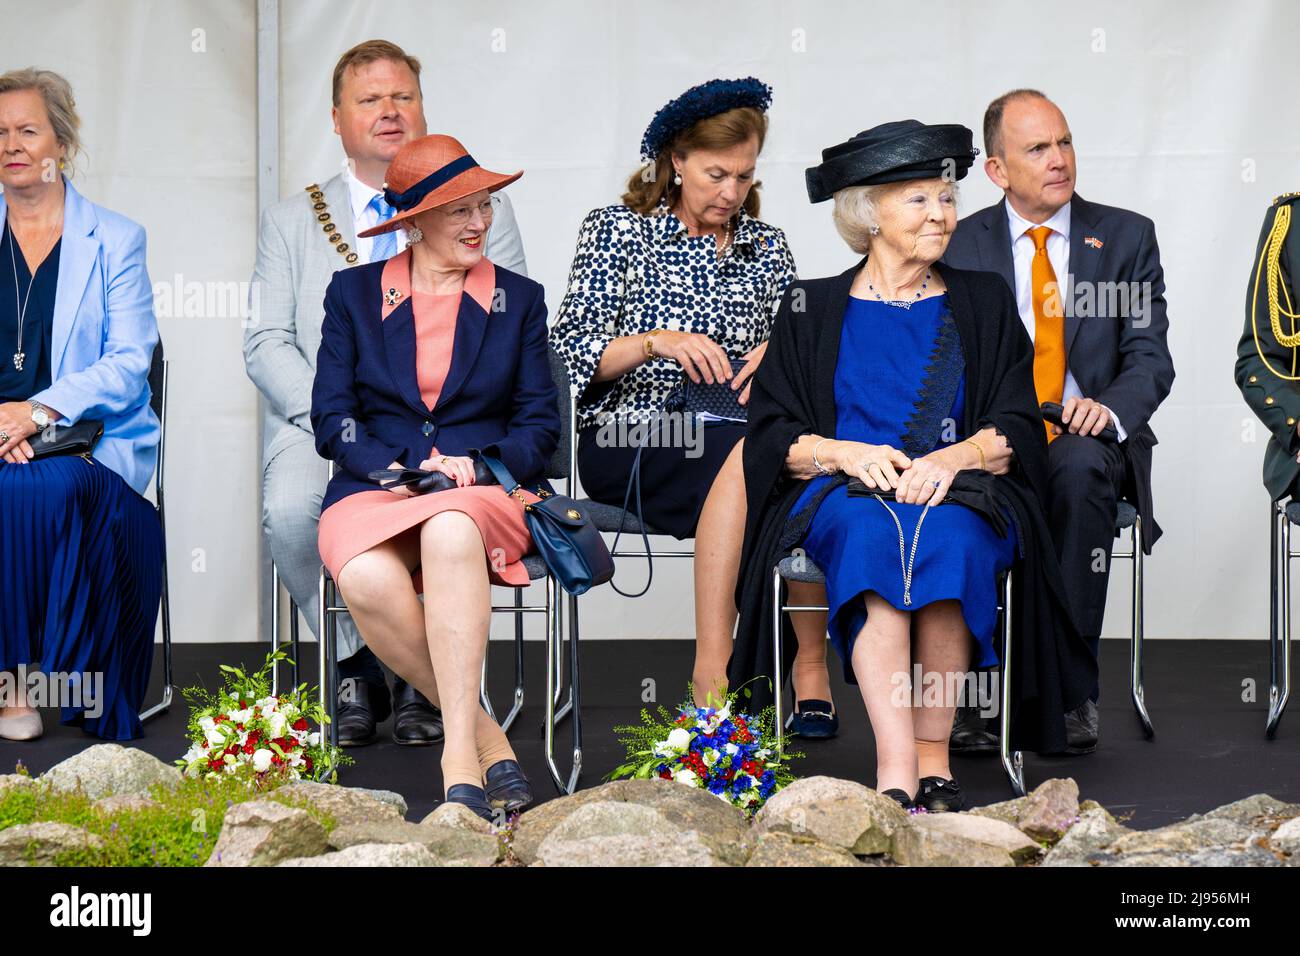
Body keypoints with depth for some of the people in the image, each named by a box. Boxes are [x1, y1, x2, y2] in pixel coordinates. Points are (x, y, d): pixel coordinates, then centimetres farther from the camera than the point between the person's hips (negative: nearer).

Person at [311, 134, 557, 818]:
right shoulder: (354, 294, 15)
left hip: (487, 489, -1)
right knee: (367, 578, -36)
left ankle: (459, 757, -43)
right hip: (373, 492, 1)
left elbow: (540, 425, 10)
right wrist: (398, 467, -11)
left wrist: (480, 464, -10)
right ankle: (484, 736, -23)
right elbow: (331, 416, 6)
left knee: (451, 531, -40)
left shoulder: (518, 299, 17)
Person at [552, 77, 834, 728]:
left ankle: (812, 664, -31)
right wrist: (655, 342, -16)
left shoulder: (767, 249, 20)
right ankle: (713, 672, -37)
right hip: (625, 438, -3)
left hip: (739, 436, 3)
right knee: (746, 450, -37)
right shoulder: (617, 231, 10)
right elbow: (570, 355, 1)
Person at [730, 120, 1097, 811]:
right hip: (842, 495, -1)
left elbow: (1019, 430, 7)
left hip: (956, 493, 1)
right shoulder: (813, 309, 14)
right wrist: (847, 454, -15)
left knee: (946, 537, -36)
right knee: (872, 533, -36)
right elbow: (772, 437, 5)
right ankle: (897, 774, -45)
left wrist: (955, 457, -15)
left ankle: (932, 759, -31)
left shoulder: (982, 304, 16)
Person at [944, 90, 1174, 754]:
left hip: (1087, 438, 0)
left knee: (1080, 469, -38)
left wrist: (1108, 408, -20)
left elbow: (1150, 357, 2)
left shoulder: (1126, 237, 9)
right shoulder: (960, 245, 9)